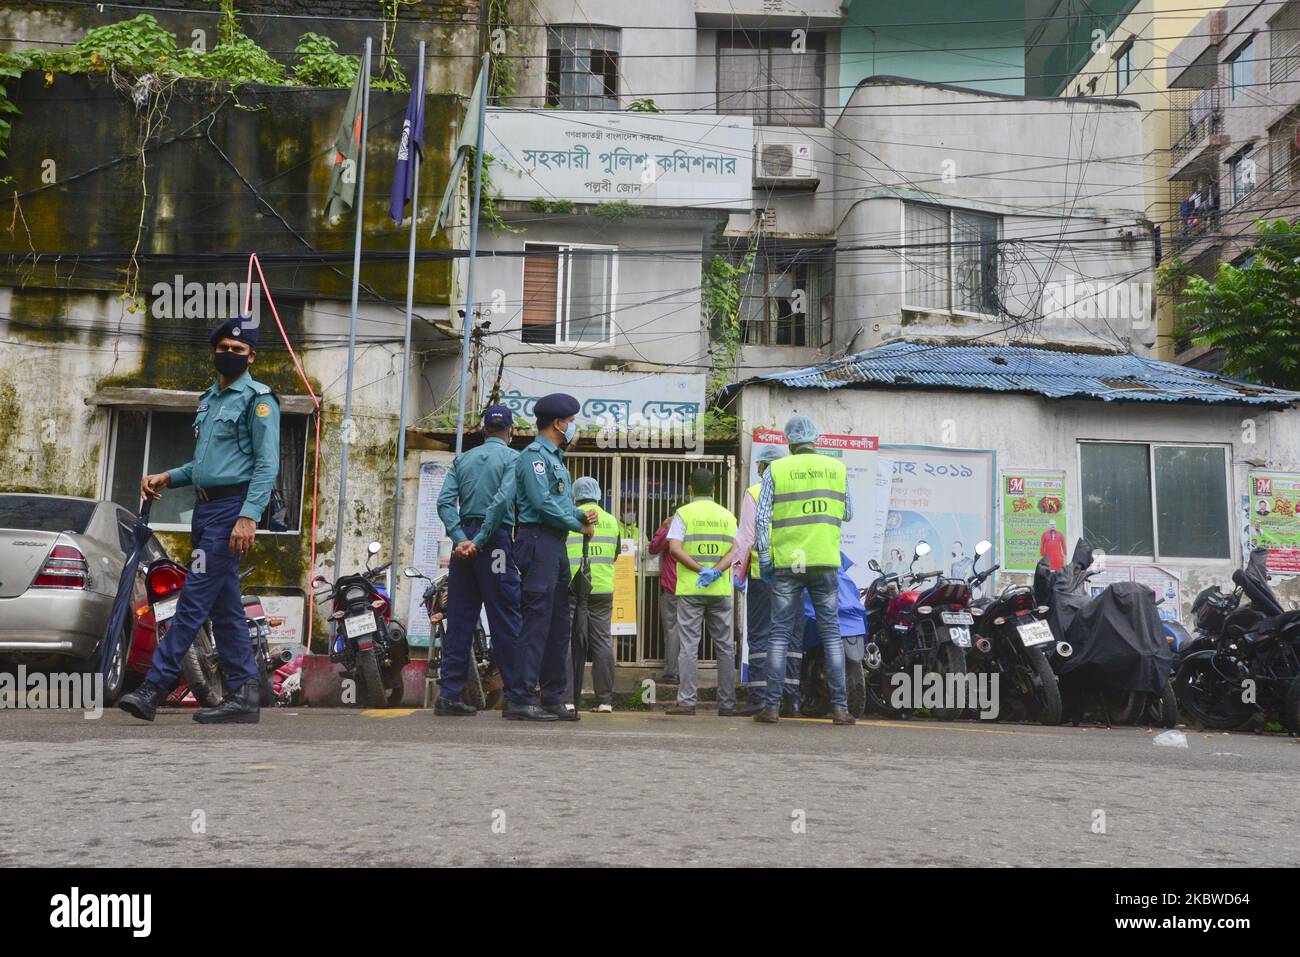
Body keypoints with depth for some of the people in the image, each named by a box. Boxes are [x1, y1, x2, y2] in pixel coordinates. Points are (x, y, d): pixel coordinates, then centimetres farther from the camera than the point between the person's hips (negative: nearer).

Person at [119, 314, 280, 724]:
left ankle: (154, 688, -8)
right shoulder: (209, 399, 20)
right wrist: (166, 478, 12)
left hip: (231, 509, -9)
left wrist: (248, 517, -23)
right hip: (205, 508, 9)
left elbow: (267, 466, -14)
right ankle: (243, 695, 12)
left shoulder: (257, 400, -6)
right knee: (225, 607, 8)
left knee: (194, 600, -10)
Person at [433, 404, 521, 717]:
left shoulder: (462, 460, 16)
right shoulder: (512, 458, 1)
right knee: (505, 620, -2)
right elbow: (503, 499, -15)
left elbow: (445, 501, 3)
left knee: (459, 620, 7)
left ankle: (449, 694, 6)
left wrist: (461, 539, -6)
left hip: (464, 540, 5)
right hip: (496, 540, -5)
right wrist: (480, 540, -13)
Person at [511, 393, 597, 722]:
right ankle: (518, 700, -11)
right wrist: (579, 525, -9)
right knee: (537, 622, -12)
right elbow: (543, 503, -18)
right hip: (538, 540, -10)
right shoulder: (534, 455, -8)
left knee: (558, 626, 10)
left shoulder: (555, 457, 24)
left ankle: (553, 699, 16)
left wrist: (582, 514, 1)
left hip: (556, 545, 10)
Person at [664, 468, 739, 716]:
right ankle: (727, 703, 10)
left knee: (688, 645, -2)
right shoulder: (727, 515, 11)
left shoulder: (684, 513, 1)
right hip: (721, 589, 3)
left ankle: (687, 701, -6)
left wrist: (700, 570, -12)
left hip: (690, 588, -3)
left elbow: (674, 548, -12)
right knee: (725, 646, 8)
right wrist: (716, 570, -11)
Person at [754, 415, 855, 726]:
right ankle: (840, 707, 4)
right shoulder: (837, 468, 6)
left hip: (786, 563, -1)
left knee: (780, 634, 4)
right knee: (831, 632, 7)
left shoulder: (776, 470, 0)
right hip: (824, 562, 1)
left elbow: (762, 519, -5)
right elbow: (847, 514, 13)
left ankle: (772, 706, 3)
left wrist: (764, 558, 0)